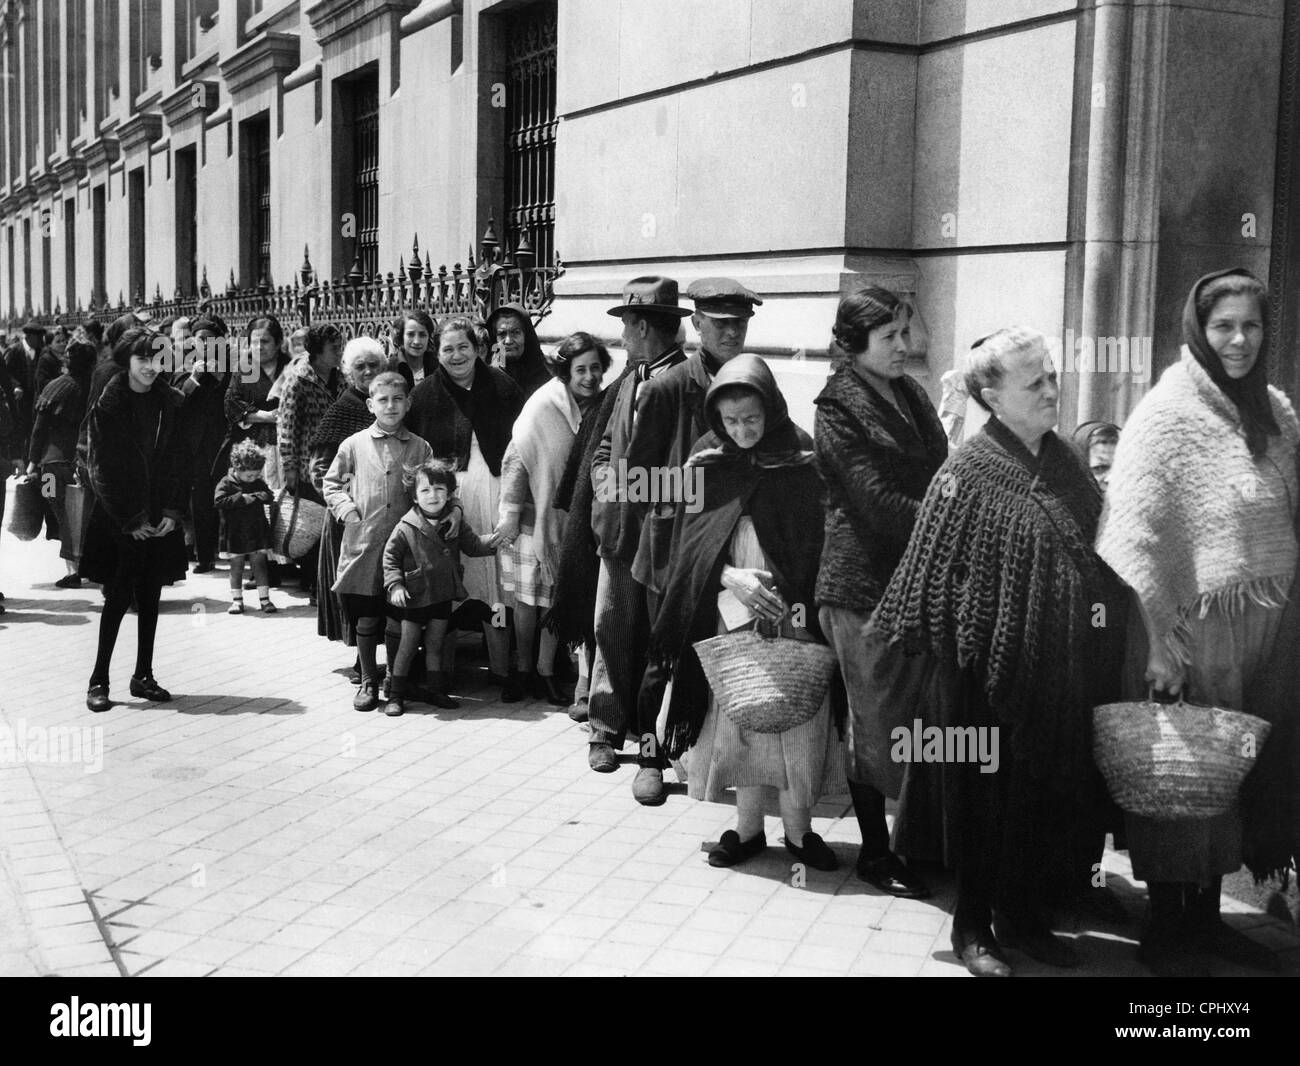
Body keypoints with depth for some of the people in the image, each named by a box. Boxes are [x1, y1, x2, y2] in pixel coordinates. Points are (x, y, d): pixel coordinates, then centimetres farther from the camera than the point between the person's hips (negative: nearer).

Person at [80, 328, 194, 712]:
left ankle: (143, 676, 17)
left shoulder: (172, 404, 5)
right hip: (119, 519, -3)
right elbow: (102, 468, -7)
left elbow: (180, 461, 5)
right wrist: (131, 520, -10)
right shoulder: (107, 406, -5)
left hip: (161, 520, 3)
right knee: (119, 597, -4)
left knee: (150, 598, 7)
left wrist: (172, 512, -6)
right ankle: (99, 680, 4)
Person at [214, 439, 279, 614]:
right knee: (236, 566, 5)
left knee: (259, 564, 3)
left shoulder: (258, 483, 6)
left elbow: (269, 496, 1)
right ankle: (237, 600, 13)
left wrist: (256, 496, -18)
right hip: (236, 533, -2)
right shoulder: (226, 483, -7)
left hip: (257, 532, 2)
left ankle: (264, 598, 7)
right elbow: (219, 501, -19)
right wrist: (241, 498, -22)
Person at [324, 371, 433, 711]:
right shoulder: (354, 445, 6)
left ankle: (396, 679, 22)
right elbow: (332, 484, 14)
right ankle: (368, 681, 19)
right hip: (363, 542, 0)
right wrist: (347, 509, -2)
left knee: (399, 618, 5)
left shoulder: (419, 447, 7)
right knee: (366, 619, 4)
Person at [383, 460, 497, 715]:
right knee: (407, 646, 3)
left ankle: (437, 691, 23)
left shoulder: (455, 524, 0)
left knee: (435, 645, 13)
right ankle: (396, 695, 12)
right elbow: (390, 557, -6)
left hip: (442, 595, 3)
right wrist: (395, 585, -15)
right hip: (414, 597, -3)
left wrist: (494, 541, -8)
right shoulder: (406, 528, -11)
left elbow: (473, 545, 8)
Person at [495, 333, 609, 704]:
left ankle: (545, 671, 14)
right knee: (528, 595, 4)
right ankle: (523, 668, 17)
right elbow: (516, 458, -12)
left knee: (558, 595, 5)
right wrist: (510, 514, -14)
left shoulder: (601, 406, 0)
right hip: (535, 511, -4)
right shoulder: (543, 406, -15)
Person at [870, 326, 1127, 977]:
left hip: (1057, 669, 6)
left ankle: (1024, 916, 28)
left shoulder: (1063, 462, 6)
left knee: (1049, 794, 12)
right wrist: (898, 641, -7)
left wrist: (1100, 642, 12)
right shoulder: (968, 475, -11)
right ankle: (972, 925, 20)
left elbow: (1096, 552, 15)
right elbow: (928, 566, -8)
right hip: (990, 666, -5)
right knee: (984, 794, 6)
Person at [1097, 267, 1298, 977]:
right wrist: (1157, 638, -20)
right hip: (1194, 624, -6)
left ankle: (1206, 917, 27)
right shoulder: (1167, 413, -11)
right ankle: (1164, 928, 18)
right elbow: (1133, 531, -16)